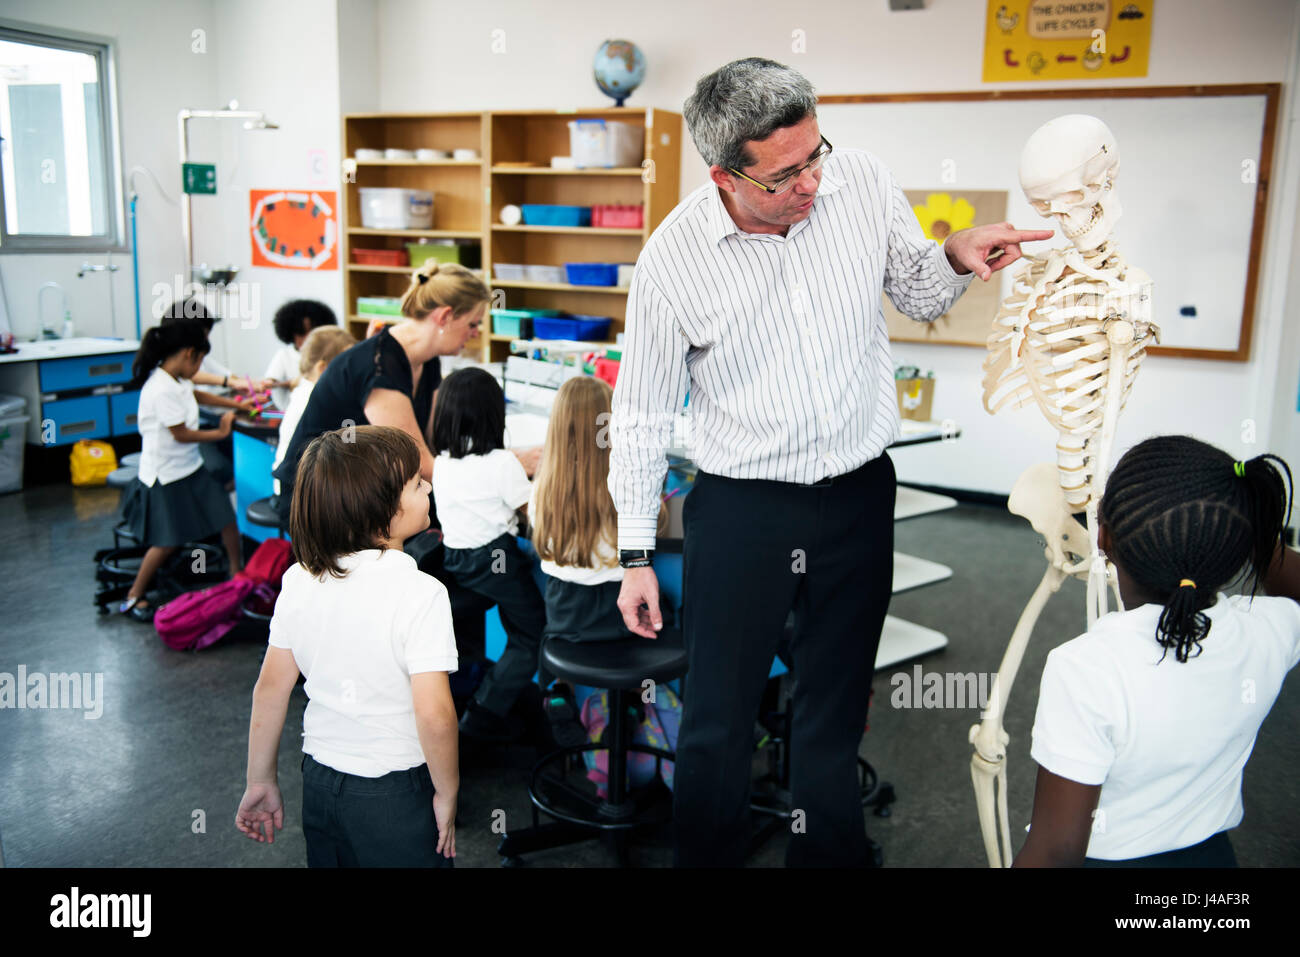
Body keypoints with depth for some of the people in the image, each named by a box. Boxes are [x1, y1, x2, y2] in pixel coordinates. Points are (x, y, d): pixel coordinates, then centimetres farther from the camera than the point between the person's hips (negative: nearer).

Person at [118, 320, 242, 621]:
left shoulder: (178, 380, 2)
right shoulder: (162, 389, -26)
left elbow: (194, 393, 27)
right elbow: (181, 434, -21)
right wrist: (220, 433, -9)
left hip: (189, 468, 9)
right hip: (166, 475, -9)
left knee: (226, 518, 7)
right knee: (168, 543, 0)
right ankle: (133, 598, 16)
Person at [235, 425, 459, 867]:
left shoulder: (299, 580, -5)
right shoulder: (420, 593, -23)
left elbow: (271, 688, 1)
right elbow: (434, 714, -26)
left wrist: (261, 781, 12)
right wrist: (447, 794, -10)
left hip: (319, 783, 6)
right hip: (394, 794, -5)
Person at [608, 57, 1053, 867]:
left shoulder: (864, 181, -6)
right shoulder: (672, 260, -13)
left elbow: (918, 295, 12)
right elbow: (642, 414, -3)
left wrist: (954, 259, -13)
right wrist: (637, 555, 0)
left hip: (860, 497, 3)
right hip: (740, 509, -2)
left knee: (835, 717, 17)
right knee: (718, 724, 6)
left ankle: (828, 854, 38)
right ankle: (707, 857, 31)